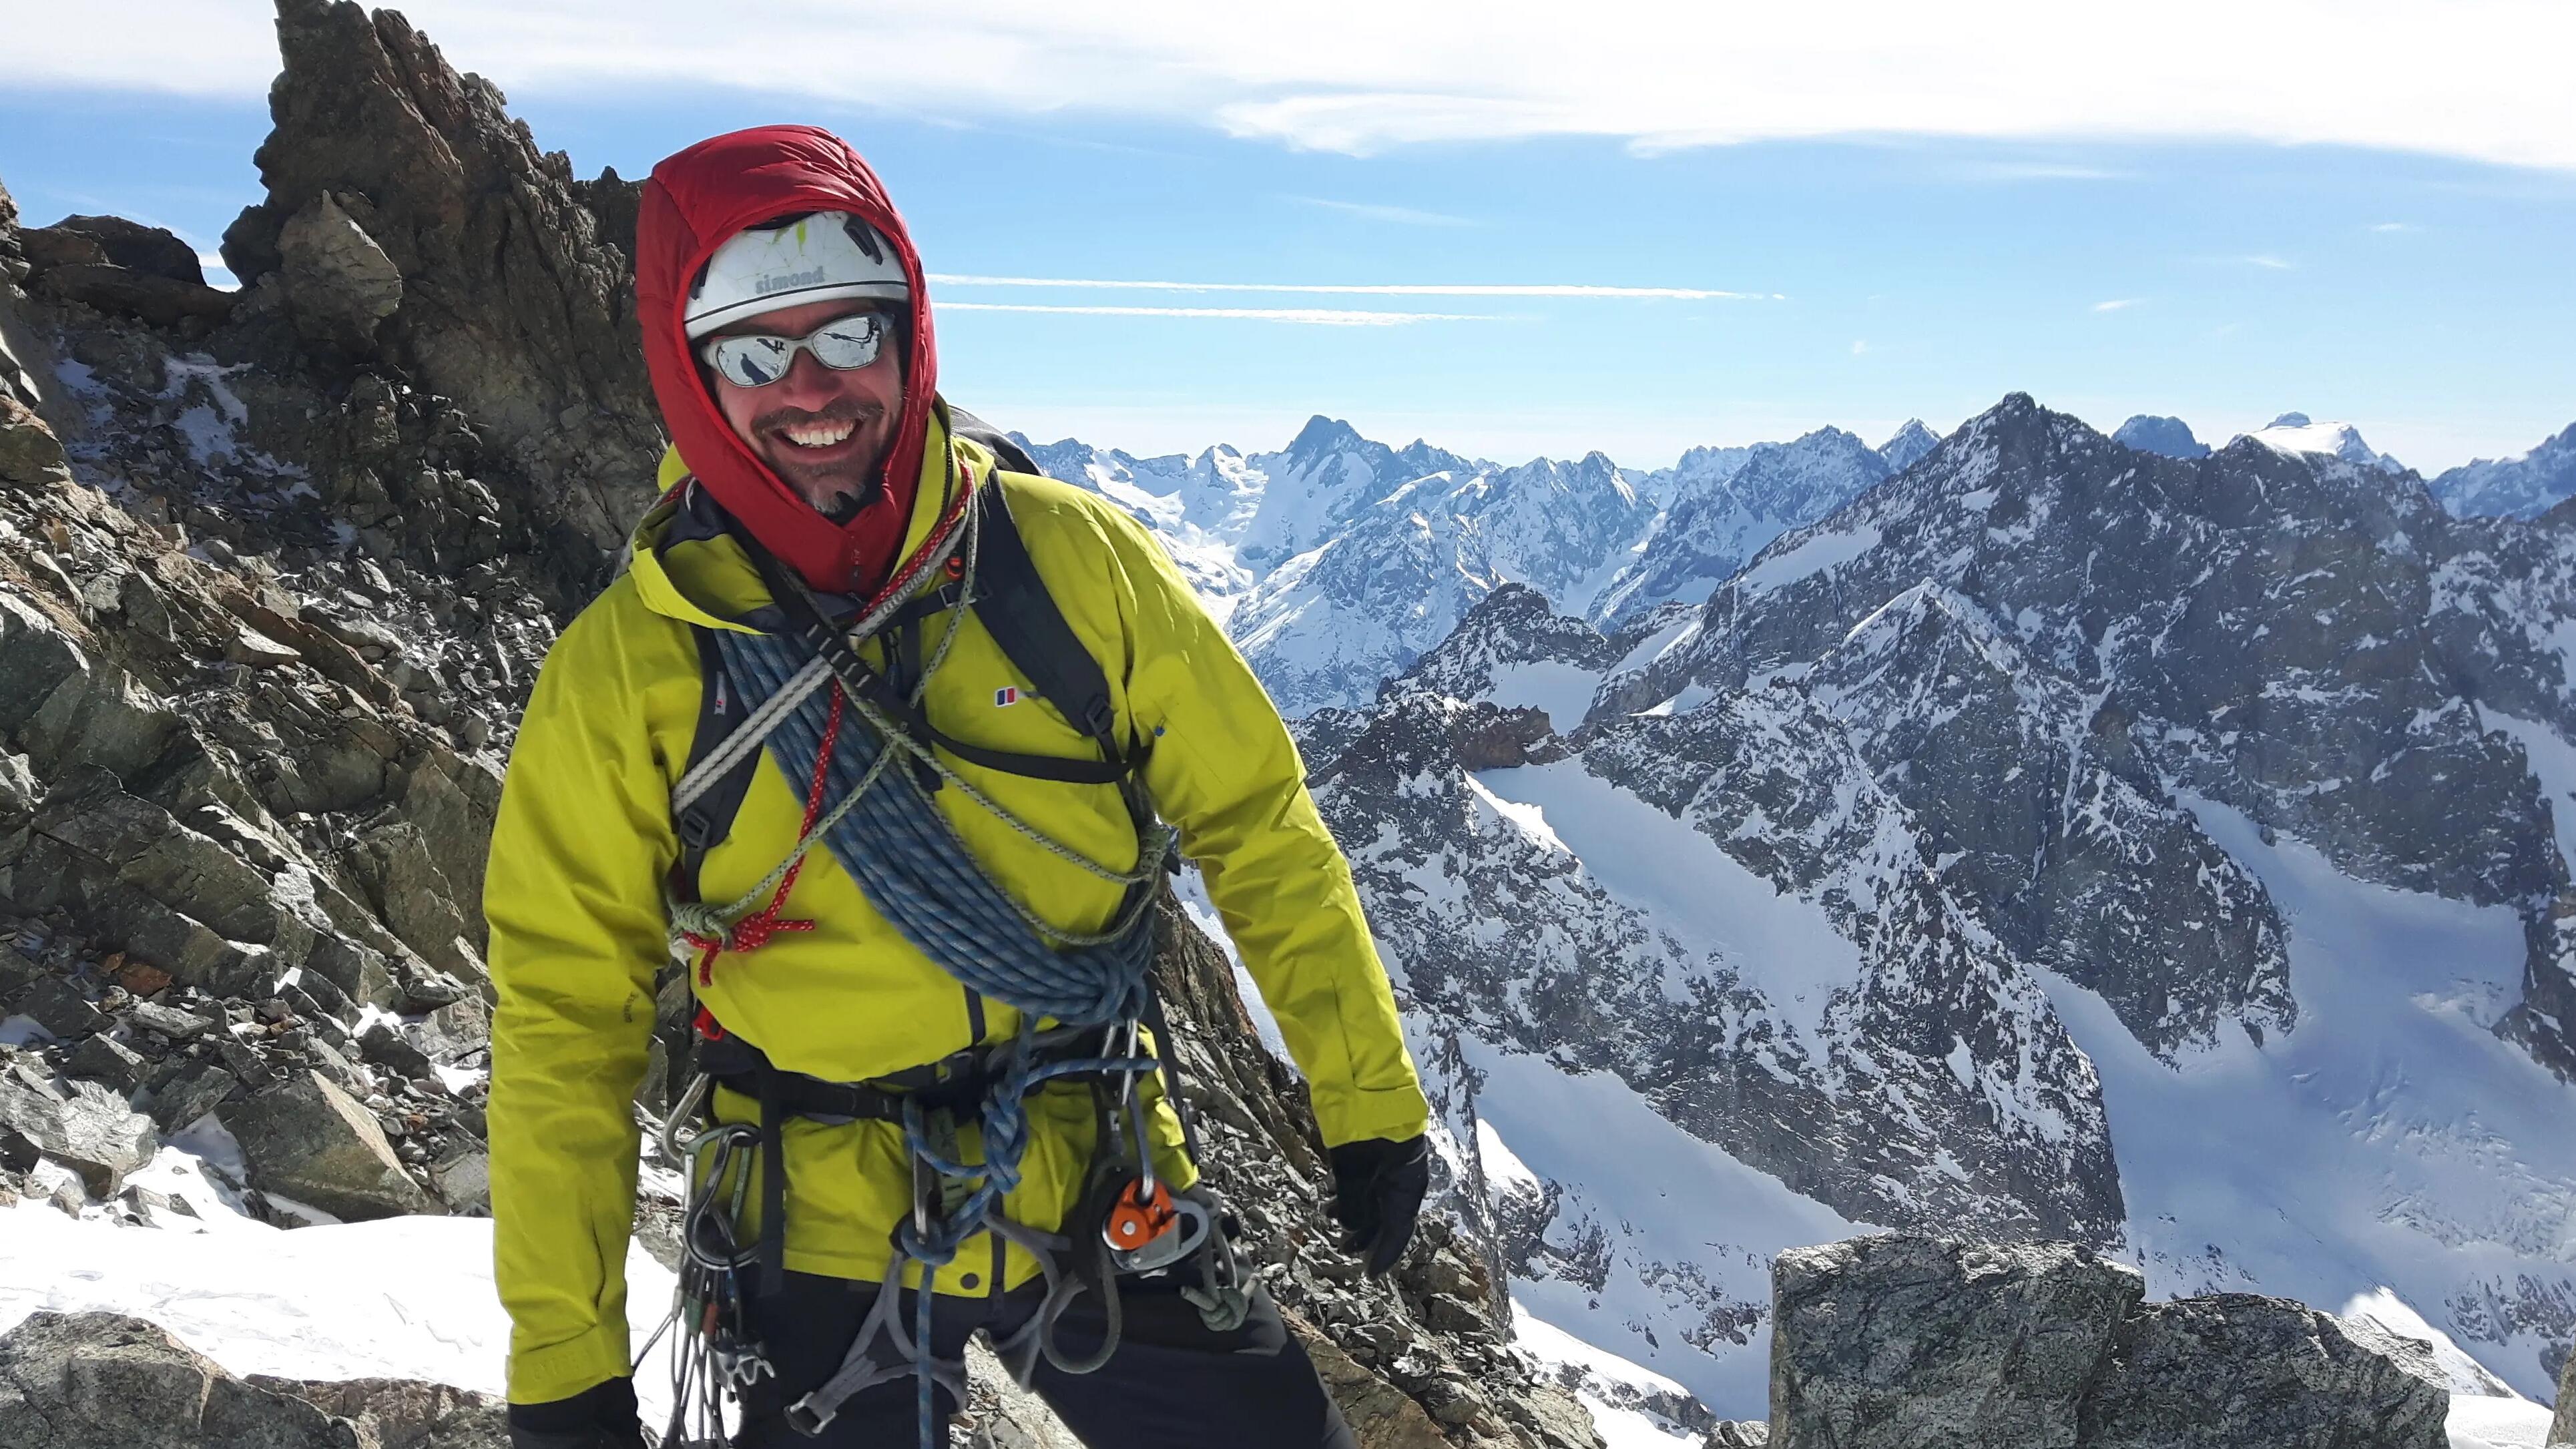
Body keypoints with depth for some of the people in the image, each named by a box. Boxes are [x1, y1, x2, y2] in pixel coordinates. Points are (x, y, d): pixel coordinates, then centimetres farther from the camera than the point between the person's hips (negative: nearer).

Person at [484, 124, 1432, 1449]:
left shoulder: (1074, 559, -8)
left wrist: (1369, 1101, 2)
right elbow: (565, 1018, -4)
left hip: (1102, 1199, 1)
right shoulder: (621, 675, -9)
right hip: (828, 1240, -1)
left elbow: (1254, 826, -1)